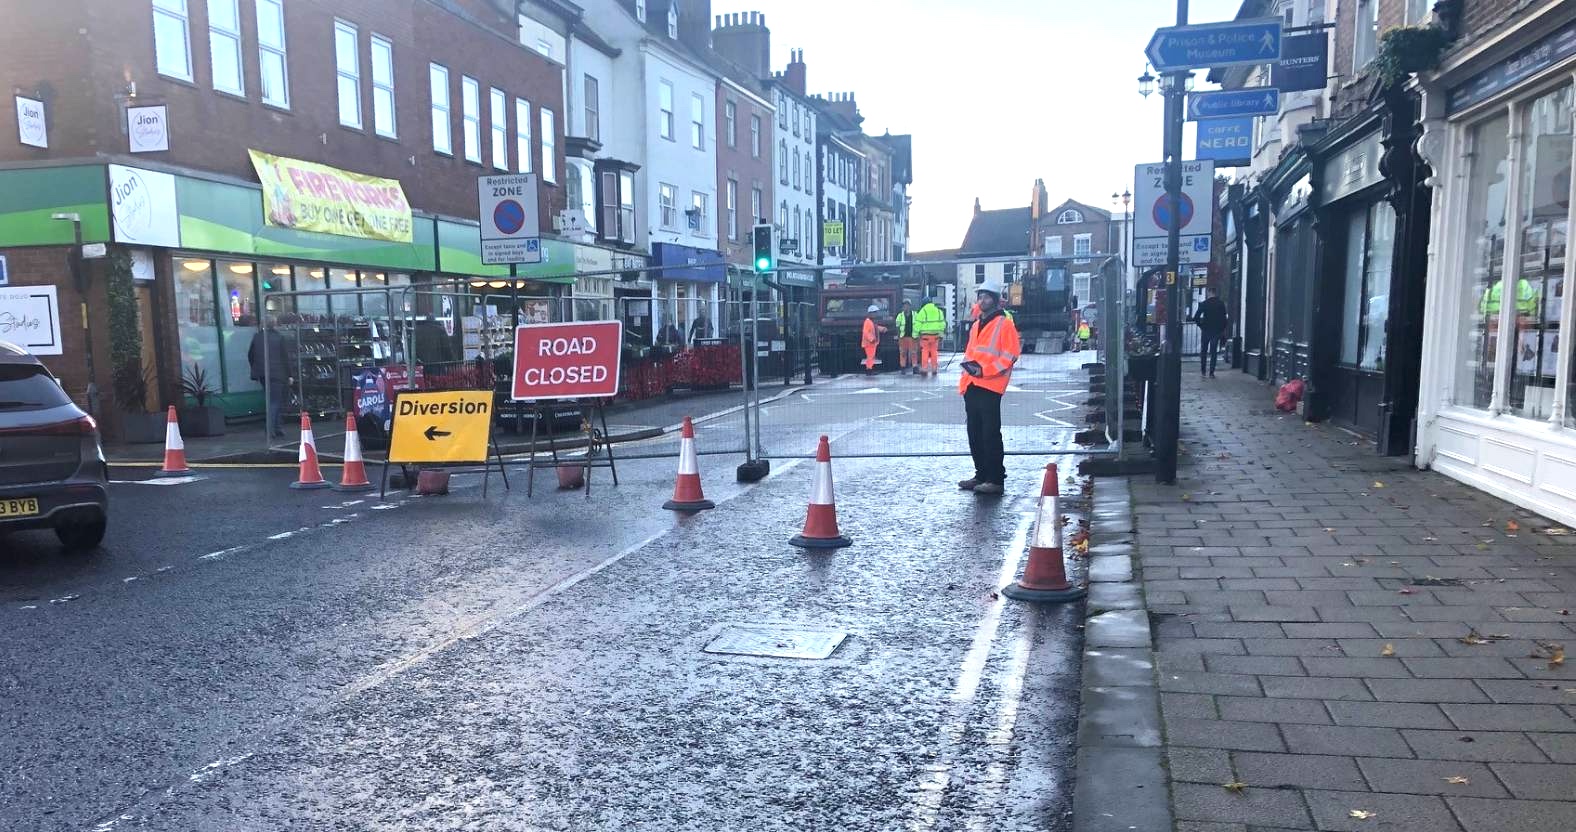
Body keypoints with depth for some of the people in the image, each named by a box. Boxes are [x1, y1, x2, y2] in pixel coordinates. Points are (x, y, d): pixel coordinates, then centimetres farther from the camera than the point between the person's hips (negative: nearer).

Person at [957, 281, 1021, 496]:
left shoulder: (1005, 324, -4)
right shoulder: (976, 326, 20)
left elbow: (1010, 355, -11)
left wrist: (984, 370, -17)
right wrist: (968, 364, 2)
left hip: (990, 386, -8)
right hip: (972, 385, 8)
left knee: (991, 434, -8)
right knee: (974, 433, 11)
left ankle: (996, 480, -3)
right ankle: (981, 474, 21)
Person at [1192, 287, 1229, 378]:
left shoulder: (1204, 303, -5)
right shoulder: (1221, 303, -3)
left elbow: (1196, 317, -9)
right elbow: (1224, 318, -2)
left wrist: (1201, 325, 4)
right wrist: (1223, 329, 7)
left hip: (1206, 330, 0)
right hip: (1216, 330, 0)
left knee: (1203, 351, 12)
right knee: (1213, 352, 3)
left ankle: (1203, 371, 13)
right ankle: (1211, 373, 0)